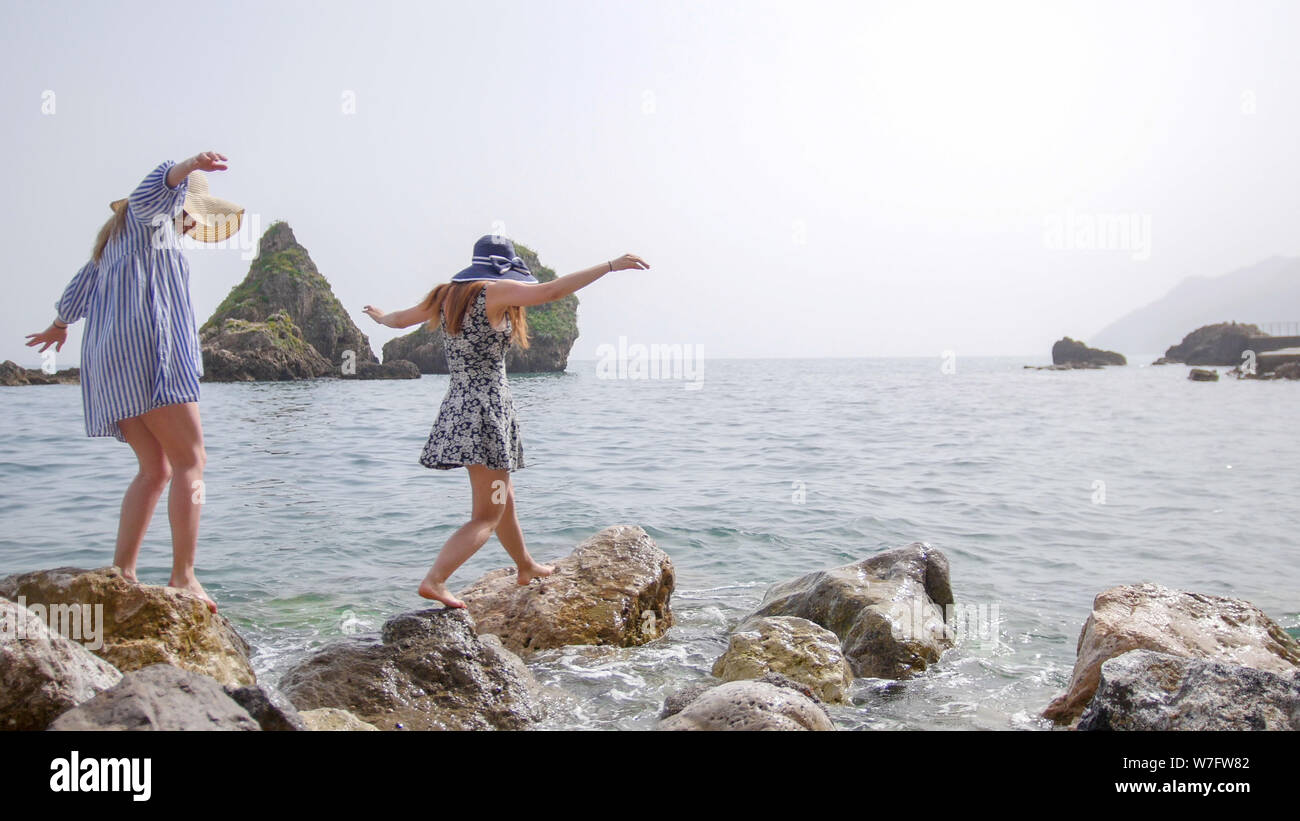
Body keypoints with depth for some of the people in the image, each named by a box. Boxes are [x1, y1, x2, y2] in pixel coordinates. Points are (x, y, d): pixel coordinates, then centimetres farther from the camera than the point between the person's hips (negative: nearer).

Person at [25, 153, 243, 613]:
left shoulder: (115, 240, 32)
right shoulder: (147, 219, 6)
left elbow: (81, 287, 46)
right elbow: (155, 190, -18)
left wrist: (59, 325, 63)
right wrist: (188, 167, -39)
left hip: (109, 358, 10)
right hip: (146, 348, -10)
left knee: (156, 468, 8)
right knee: (190, 460, -13)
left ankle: (121, 574, 1)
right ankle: (183, 576, -20)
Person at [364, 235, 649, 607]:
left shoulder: (445, 295, 11)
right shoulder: (495, 292, -10)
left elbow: (401, 319, 26)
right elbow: (551, 290, -19)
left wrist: (380, 316, 50)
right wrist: (610, 265, -16)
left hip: (455, 410, 8)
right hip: (488, 410, -8)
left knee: (502, 499, 24)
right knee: (486, 517, -2)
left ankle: (526, 567, 41)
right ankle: (434, 580, -15)